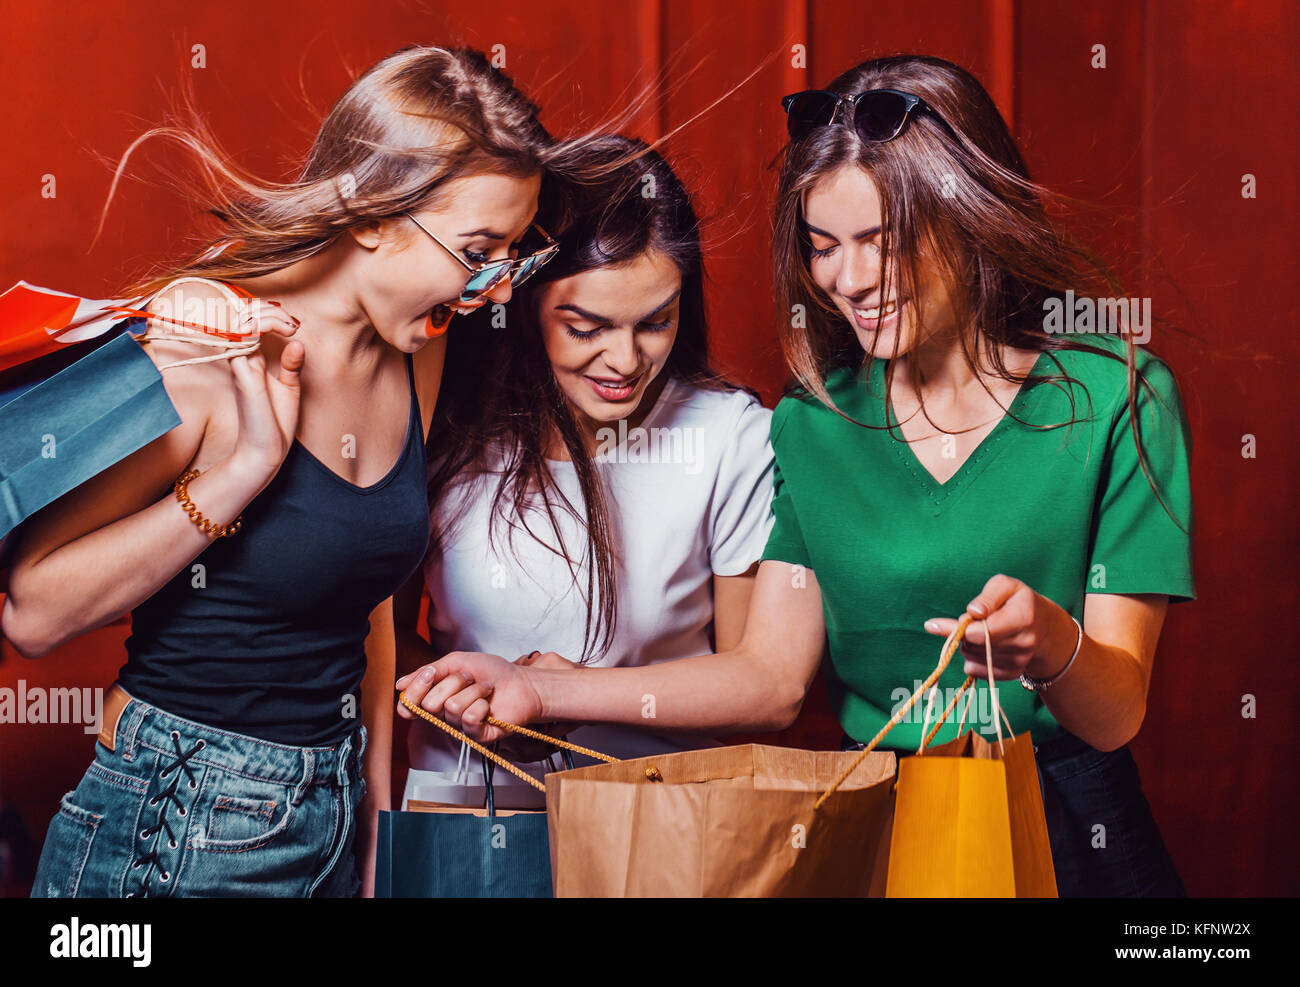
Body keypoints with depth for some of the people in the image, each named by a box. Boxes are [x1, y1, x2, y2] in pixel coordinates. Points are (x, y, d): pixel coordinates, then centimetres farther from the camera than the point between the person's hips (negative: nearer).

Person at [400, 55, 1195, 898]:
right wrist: (540, 692, -6)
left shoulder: (1116, 397, -9)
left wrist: (1051, 645, -32)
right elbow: (772, 677, 1)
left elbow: (1116, 715, -11)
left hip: (1069, 836, 0)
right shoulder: (813, 421, 3)